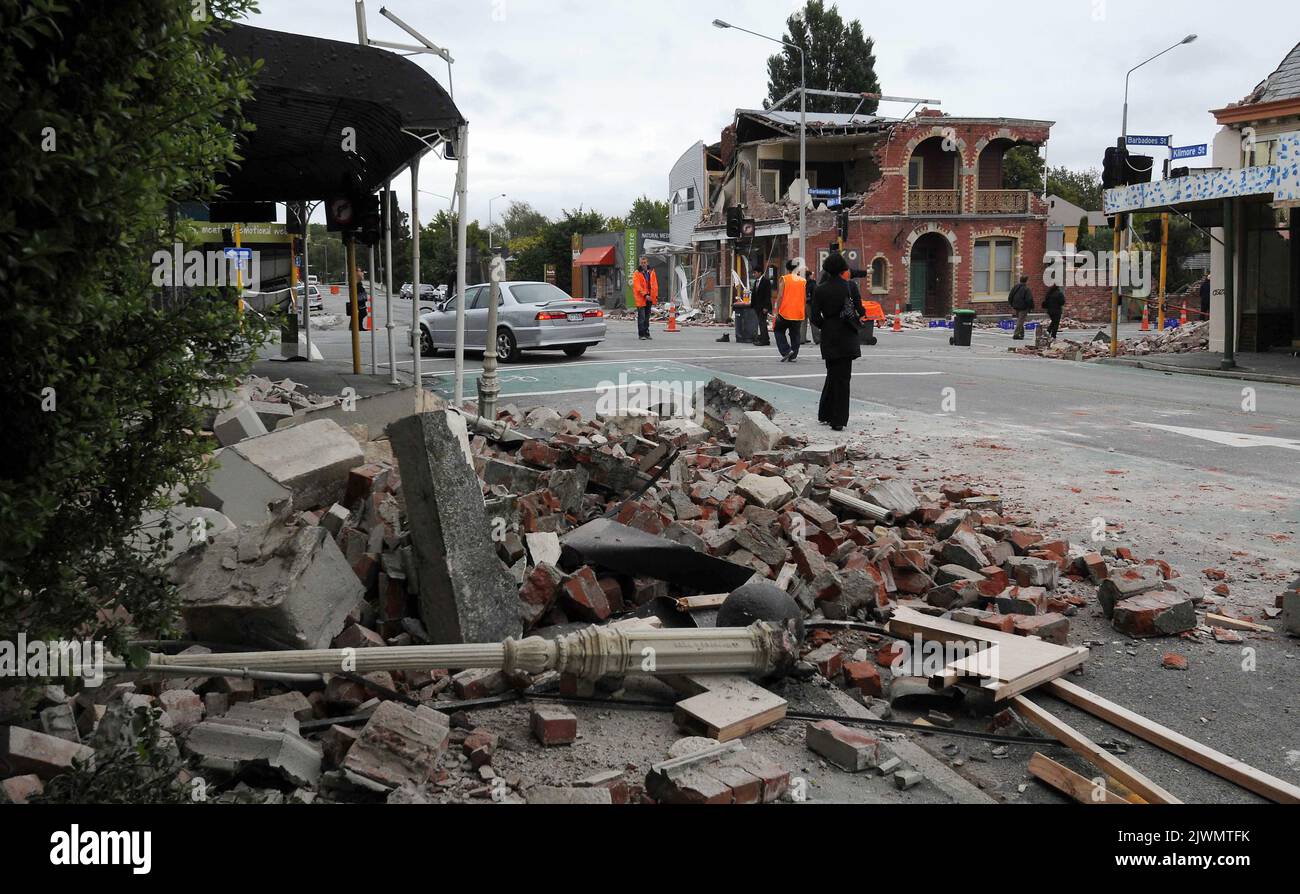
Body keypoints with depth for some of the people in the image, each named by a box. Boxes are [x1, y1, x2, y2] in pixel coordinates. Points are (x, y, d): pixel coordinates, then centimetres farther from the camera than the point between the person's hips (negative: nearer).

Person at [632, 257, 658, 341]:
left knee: (647, 317, 12)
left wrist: (656, 296, 5)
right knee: (641, 317, -5)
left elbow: (654, 285, 13)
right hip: (641, 299, -5)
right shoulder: (637, 274, -6)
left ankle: (646, 333, 19)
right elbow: (638, 286, -14)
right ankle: (641, 334, -2)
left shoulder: (651, 272, 10)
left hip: (649, 298, 5)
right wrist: (645, 295, -22)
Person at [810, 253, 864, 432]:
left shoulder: (820, 290, 0)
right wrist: (855, 319, 14)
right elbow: (860, 311, -6)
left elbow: (815, 317, -1)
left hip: (829, 337, 3)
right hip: (846, 337, -3)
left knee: (832, 375, 18)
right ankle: (838, 420, -1)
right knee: (843, 378, 1)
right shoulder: (849, 286, -8)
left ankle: (825, 414, 22)